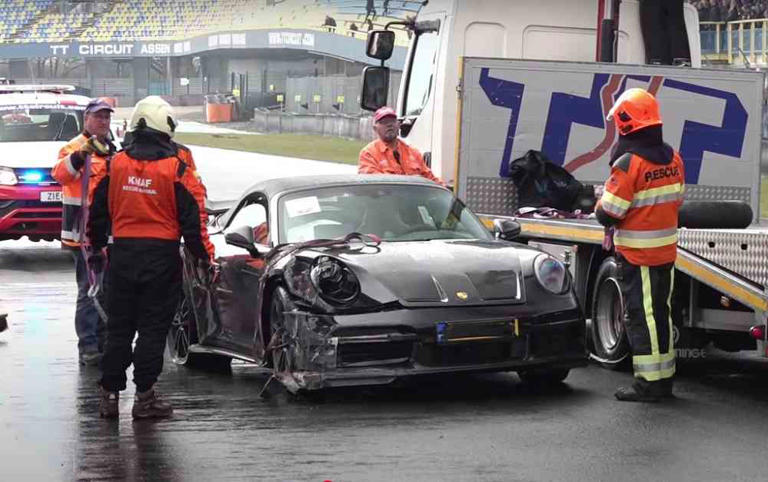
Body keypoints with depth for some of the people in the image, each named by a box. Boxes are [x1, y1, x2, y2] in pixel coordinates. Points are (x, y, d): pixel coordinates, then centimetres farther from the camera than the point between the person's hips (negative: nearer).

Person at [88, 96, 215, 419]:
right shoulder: (177, 166, -9)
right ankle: (144, 396, 4)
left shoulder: (116, 163, 2)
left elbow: (98, 210, 9)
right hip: (162, 256, -3)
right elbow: (193, 215, -7)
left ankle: (109, 393, 13)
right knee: (153, 327, 3)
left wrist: (96, 247, 22)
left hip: (122, 253, 3)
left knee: (119, 326, 11)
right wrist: (203, 254, 2)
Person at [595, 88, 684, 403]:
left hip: (637, 256, -7)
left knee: (642, 317, -2)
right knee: (661, 313, 15)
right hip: (666, 251, 7)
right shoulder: (673, 159, 4)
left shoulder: (628, 163, -20)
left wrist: (603, 198, 3)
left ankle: (650, 383, 0)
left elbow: (607, 214, -17)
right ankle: (664, 377, 22)